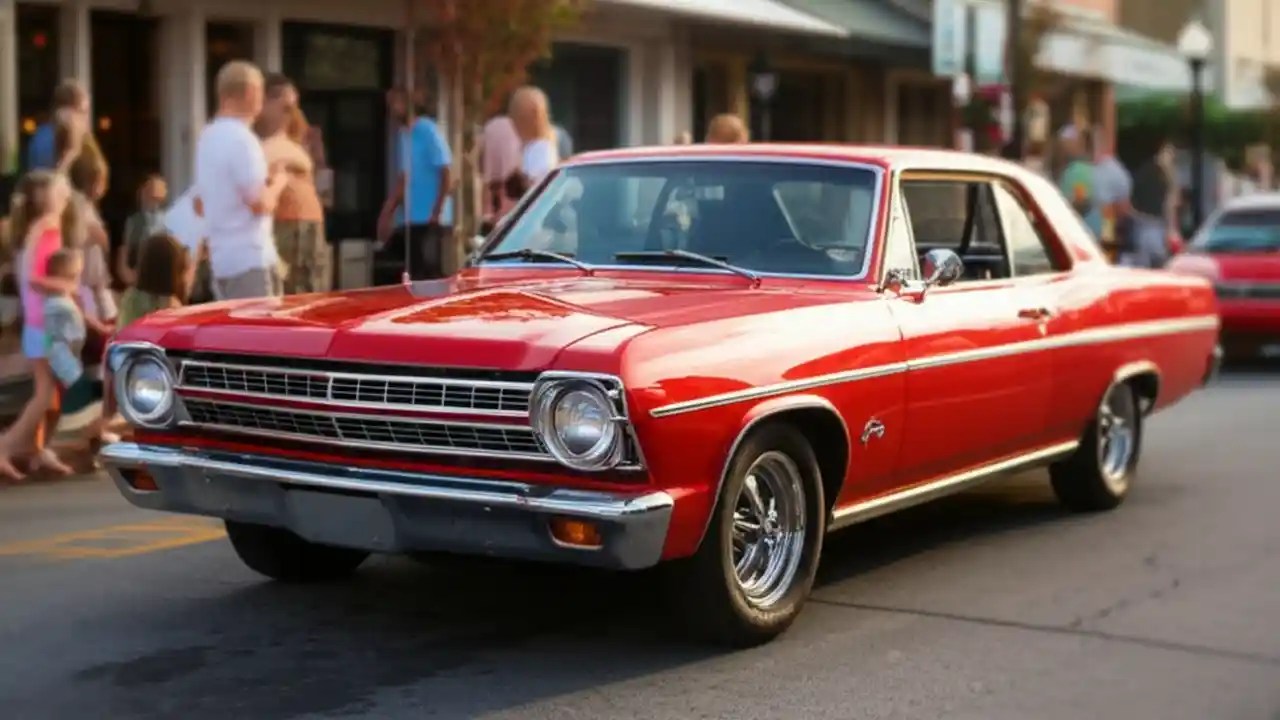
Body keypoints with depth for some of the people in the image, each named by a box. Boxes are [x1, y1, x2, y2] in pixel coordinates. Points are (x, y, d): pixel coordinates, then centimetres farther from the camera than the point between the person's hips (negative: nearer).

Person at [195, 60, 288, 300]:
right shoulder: (241, 138, -15)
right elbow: (260, 204, -19)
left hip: (221, 259, 9)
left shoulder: (208, 137, 14)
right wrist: (277, 183, 0)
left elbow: (200, 204, 22)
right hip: (250, 260, -9)